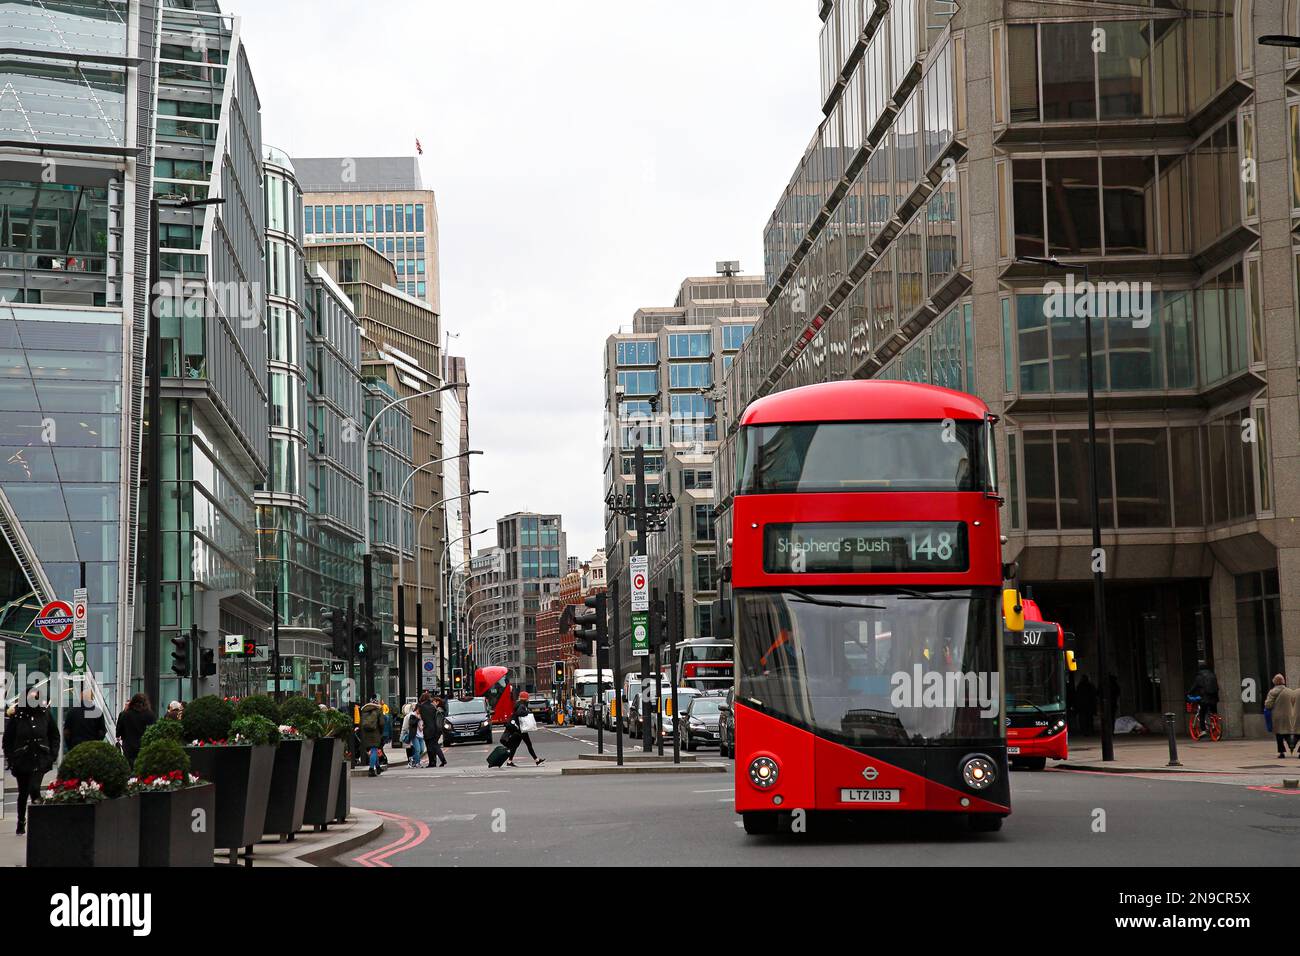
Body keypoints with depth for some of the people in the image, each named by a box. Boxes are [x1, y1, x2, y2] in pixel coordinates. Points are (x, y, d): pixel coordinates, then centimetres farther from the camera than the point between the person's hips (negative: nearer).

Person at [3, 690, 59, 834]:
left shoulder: (45, 714, 0)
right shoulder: (17, 715, -4)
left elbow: (55, 736, 9)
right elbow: (8, 738, -1)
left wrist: (52, 755, 0)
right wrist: (10, 758, -7)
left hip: (40, 759, -1)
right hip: (21, 760, 1)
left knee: (34, 788, -17)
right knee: (23, 793, 12)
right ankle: (21, 822, 29)